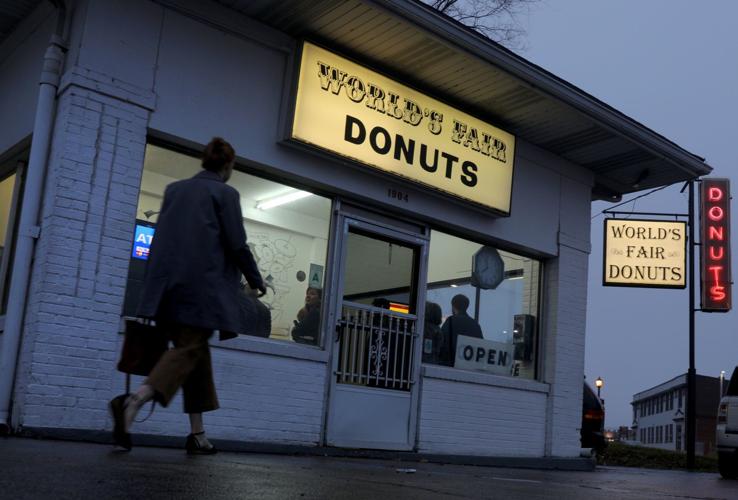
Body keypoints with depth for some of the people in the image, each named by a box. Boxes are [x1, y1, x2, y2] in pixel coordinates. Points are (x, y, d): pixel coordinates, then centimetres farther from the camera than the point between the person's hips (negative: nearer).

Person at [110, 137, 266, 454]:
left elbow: (161, 236, 18)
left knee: (195, 352, 12)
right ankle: (133, 402, -27)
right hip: (202, 285, -7)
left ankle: (197, 434, 11)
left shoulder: (174, 189, 16)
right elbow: (237, 245, -5)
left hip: (169, 284, 7)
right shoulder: (225, 194, -2)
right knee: (189, 350, -5)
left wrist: (159, 285, 26)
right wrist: (256, 280, 8)